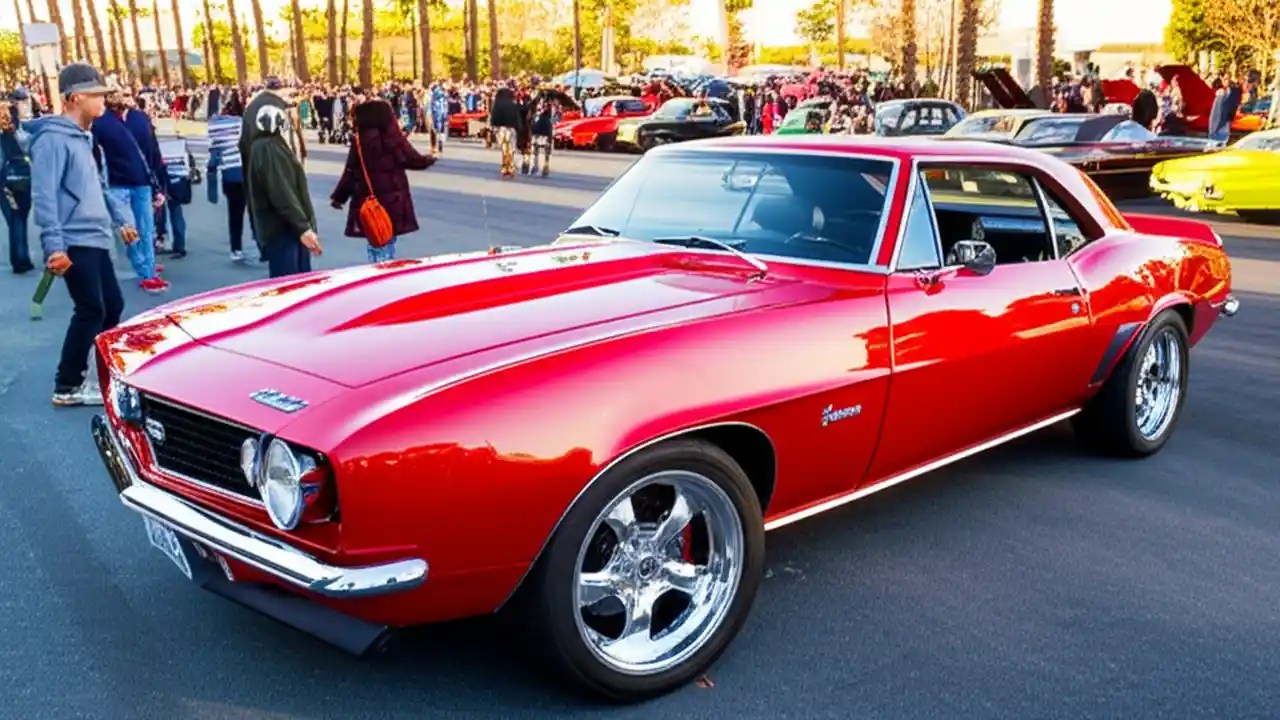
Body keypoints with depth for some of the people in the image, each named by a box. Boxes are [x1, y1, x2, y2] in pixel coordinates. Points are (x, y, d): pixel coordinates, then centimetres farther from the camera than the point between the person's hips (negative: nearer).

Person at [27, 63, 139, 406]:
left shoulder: (83, 137, 16)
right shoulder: (53, 139, -14)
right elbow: (44, 195, -20)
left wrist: (121, 220, 24)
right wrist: (54, 245, -26)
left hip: (95, 239, 9)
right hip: (74, 243, -9)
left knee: (113, 305, 13)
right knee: (91, 311, -6)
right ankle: (67, 387, 5)